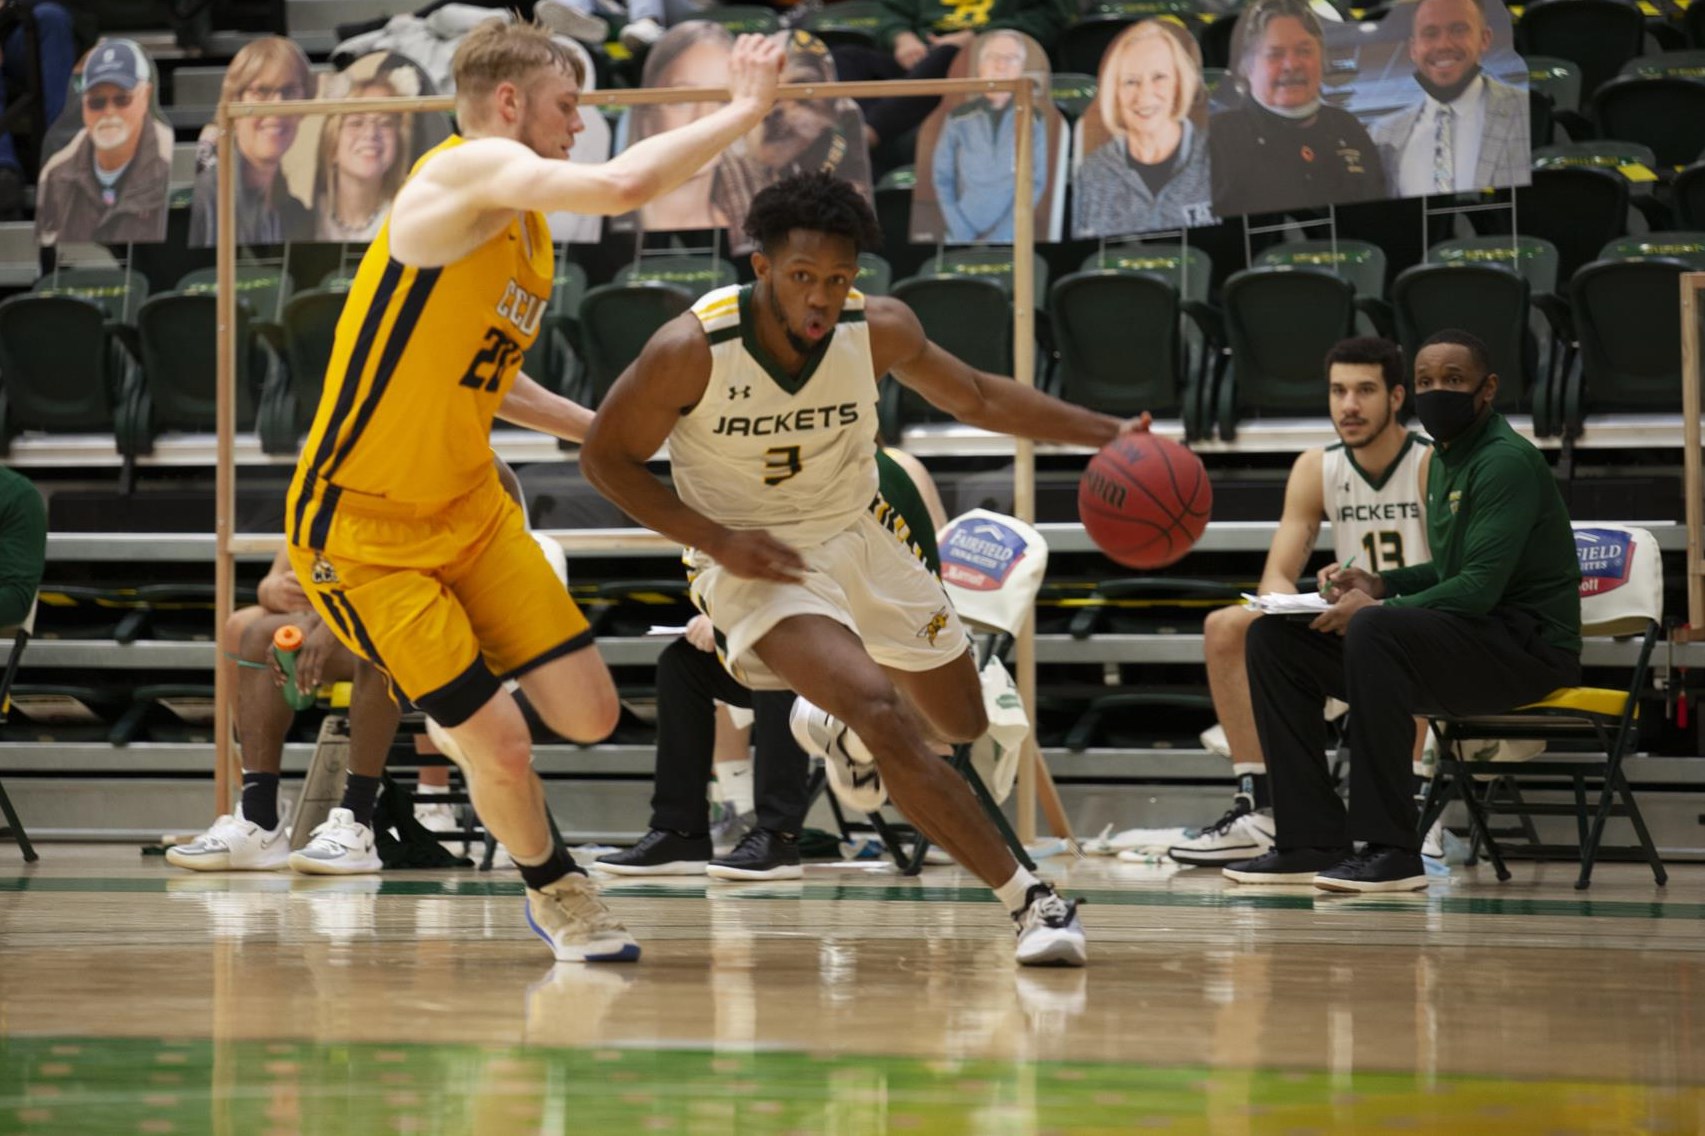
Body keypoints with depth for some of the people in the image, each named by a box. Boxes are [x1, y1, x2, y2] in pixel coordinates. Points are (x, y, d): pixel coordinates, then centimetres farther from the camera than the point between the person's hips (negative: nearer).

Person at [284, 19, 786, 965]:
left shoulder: (530, 236, 10)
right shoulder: (469, 170, -19)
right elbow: (619, 187, -36)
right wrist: (745, 109, -25)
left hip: (469, 506, 8)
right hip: (361, 530, -8)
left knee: (589, 715, -1)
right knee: (504, 751, -8)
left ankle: (467, 721, 30)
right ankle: (554, 892, 20)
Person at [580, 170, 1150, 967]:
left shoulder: (877, 330, -14)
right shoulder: (691, 350, -24)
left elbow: (973, 398, 3)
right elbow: (606, 459, -12)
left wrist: (1104, 433, -5)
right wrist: (717, 540, -21)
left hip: (861, 538, 5)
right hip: (756, 562, -5)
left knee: (960, 721, 16)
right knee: (887, 718, -26)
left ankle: (834, 720, 49)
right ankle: (1025, 897, -18)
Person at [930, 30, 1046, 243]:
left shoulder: (1033, 119, 0)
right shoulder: (960, 118, 2)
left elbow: (1035, 182, -3)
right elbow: (942, 177, 3)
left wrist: (997, 238, -10)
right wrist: (962, 234, -8)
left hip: (1011, 238, -1)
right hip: (961, 238, 1)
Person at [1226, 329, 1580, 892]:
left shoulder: (1507, 461, -14)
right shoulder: (1444, 460, 15)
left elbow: (1480, 586, -22)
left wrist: (1379, 607, -20)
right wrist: (1379, 582, 7)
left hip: (1528, 646, -10)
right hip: (1461, 638, 10)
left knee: (1375, 631, -37)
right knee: (1273, 636, 1)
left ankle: (1391, 850, -33)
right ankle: (1312, 841, -5)